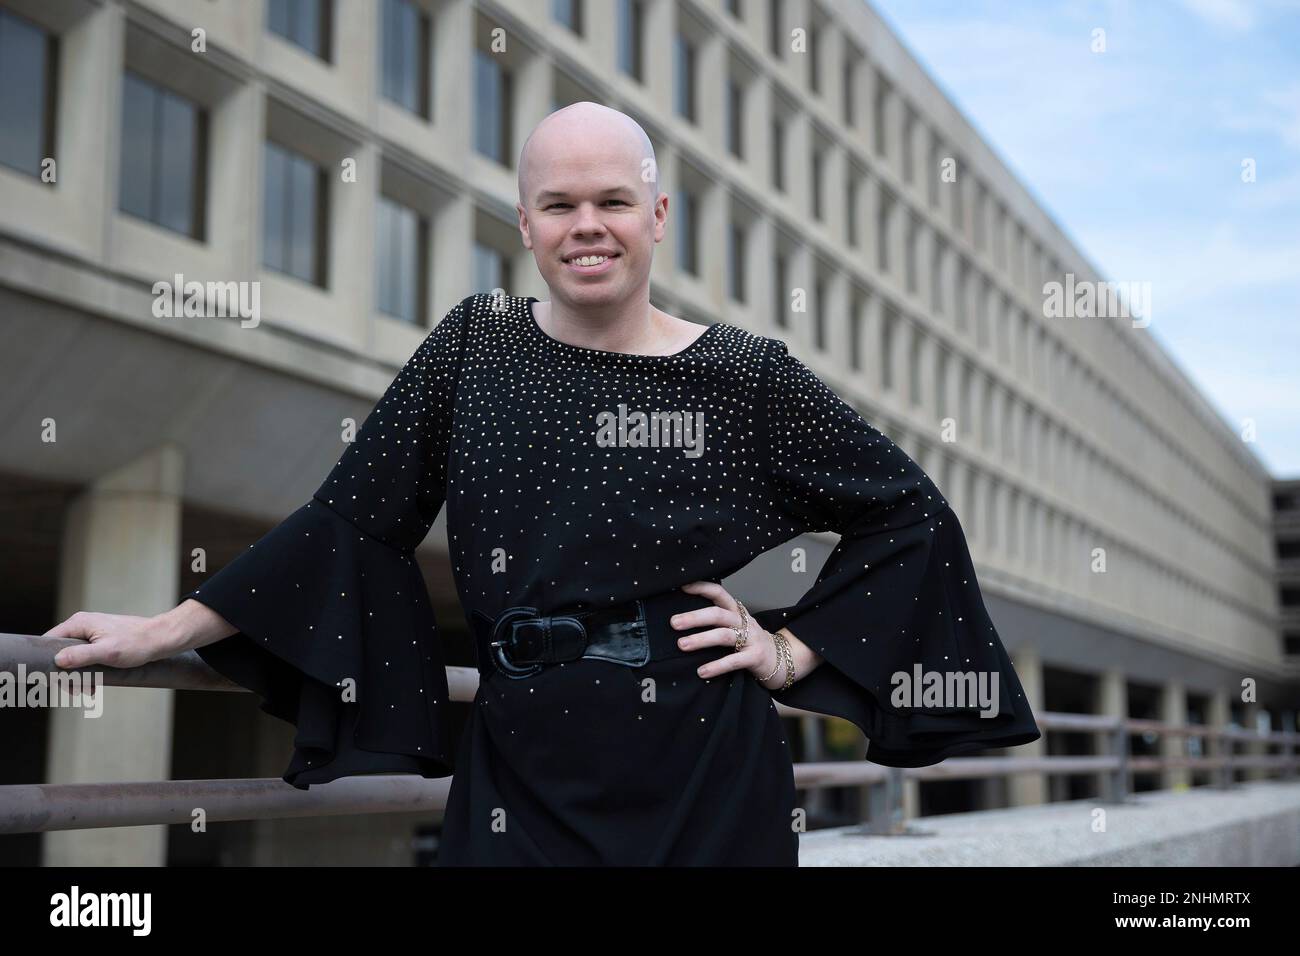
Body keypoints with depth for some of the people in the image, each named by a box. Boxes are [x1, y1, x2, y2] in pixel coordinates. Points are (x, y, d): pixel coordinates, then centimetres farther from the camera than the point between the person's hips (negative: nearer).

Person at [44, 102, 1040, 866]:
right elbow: (350, 520, 4)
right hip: (521, 775, 2)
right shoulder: (476, 344, 3)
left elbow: (913, 515, 4)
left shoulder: (742, 374, -3)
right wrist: (165, 632, 1)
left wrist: (794, 651, -2)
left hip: (703, 777, -1)